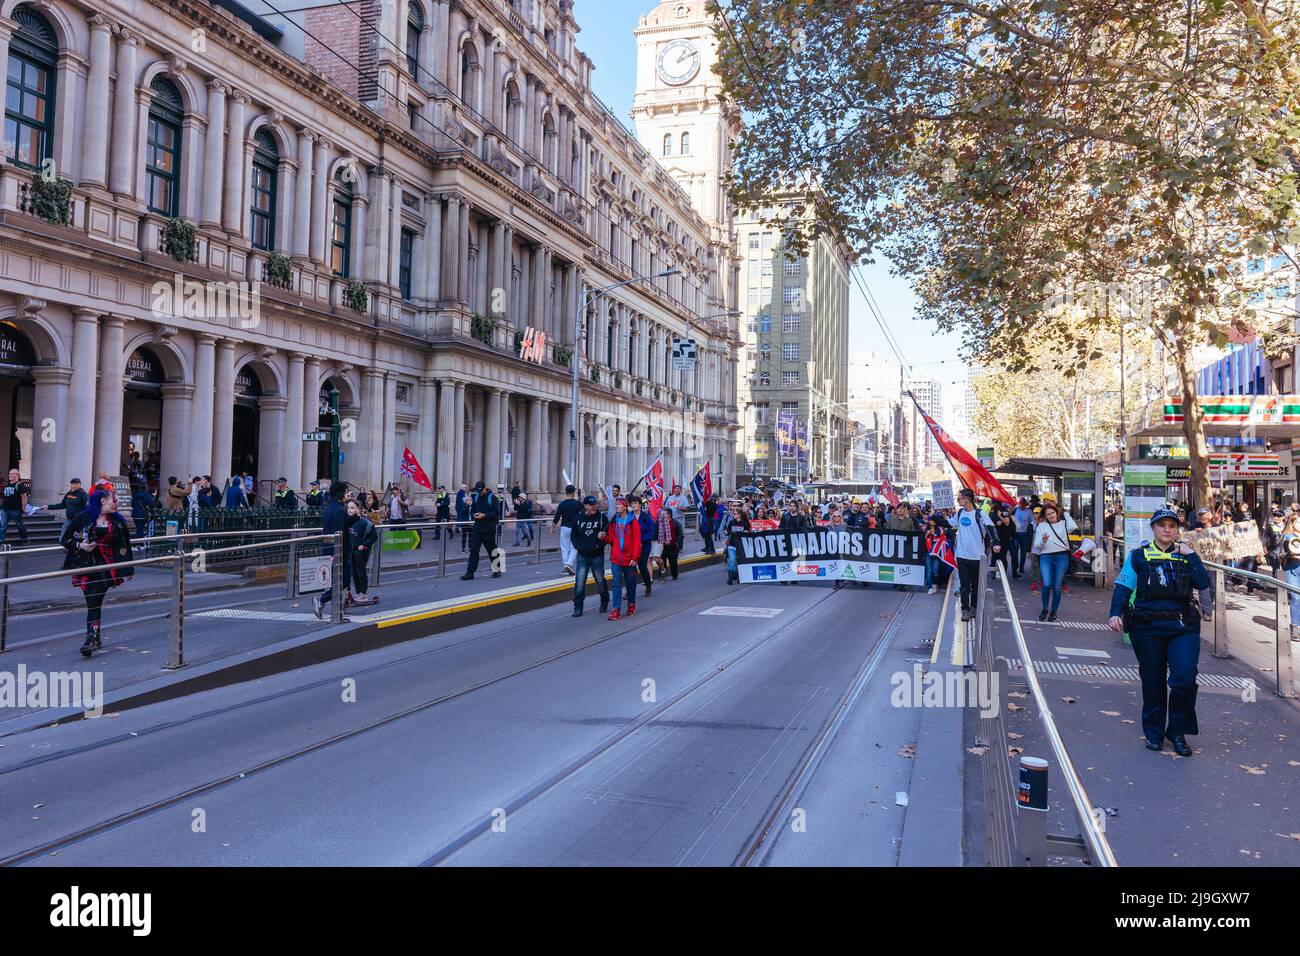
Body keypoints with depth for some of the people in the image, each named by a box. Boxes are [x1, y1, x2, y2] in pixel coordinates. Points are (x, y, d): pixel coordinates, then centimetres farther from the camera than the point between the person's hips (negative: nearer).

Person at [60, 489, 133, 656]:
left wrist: (127, 568, 12)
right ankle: (96, 639, 14)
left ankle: (92, 638, -13)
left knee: (95, 602, -10)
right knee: (92, 603, 3)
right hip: (85, 566, 0)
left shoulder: (117, 521, 8)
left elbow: (124, 545, 14)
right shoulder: (83, 518, 1)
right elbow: (64, 539, 5)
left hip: (106, 566, 0)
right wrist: (80, 545, -13)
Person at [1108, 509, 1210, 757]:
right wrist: (1116, 613, -13)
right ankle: (1154, 732, 23)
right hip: (1147, 628, -1)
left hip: (1183, 626, 1)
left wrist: (1191, 555, -5)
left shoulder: (1185, 556, 12)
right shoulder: (1138, 556, 6)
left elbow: (1203, 583, -3)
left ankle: (1177, 731, 6)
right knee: (1152, 681, 6)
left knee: (1184, 676, -14)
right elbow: (1123, 587, 0)